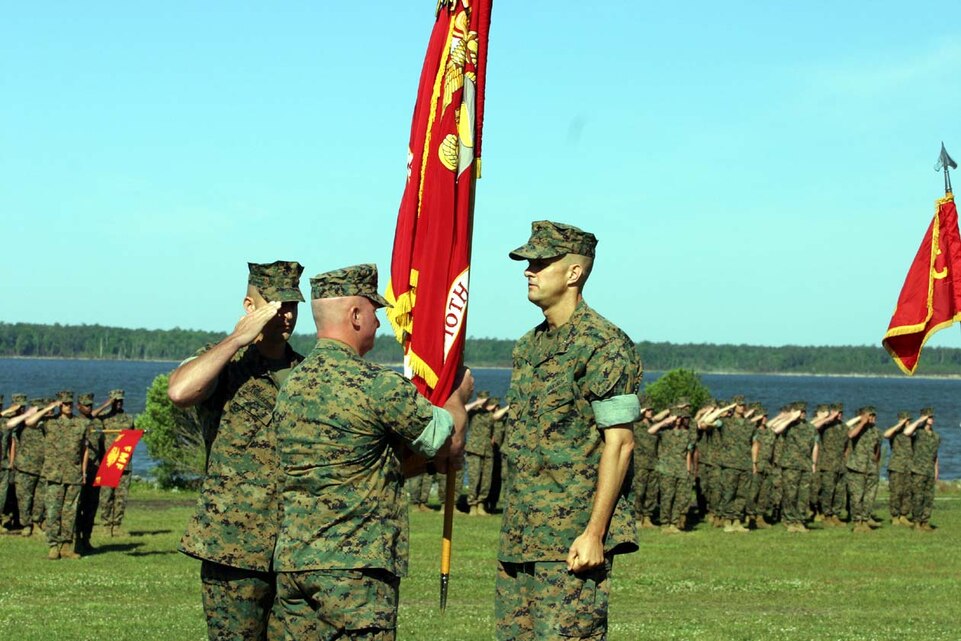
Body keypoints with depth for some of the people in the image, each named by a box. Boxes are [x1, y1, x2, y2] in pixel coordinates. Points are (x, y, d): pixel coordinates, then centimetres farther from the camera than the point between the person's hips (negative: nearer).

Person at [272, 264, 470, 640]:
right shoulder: (377, 385, -12)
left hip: (291, 558, 8)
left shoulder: (292, 384, 12)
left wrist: (427, 455, 23)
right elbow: (449, 439, 1)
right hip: (353, 566, -7)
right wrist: (458, 396, 21)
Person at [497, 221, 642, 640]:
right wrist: (512, 533, 18)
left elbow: (619, 443, -14)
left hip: (573, 540, -9)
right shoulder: (528, 347, 16)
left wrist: (594, 532, -19)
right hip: (521, 538, 9)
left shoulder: (604, 346, -10)